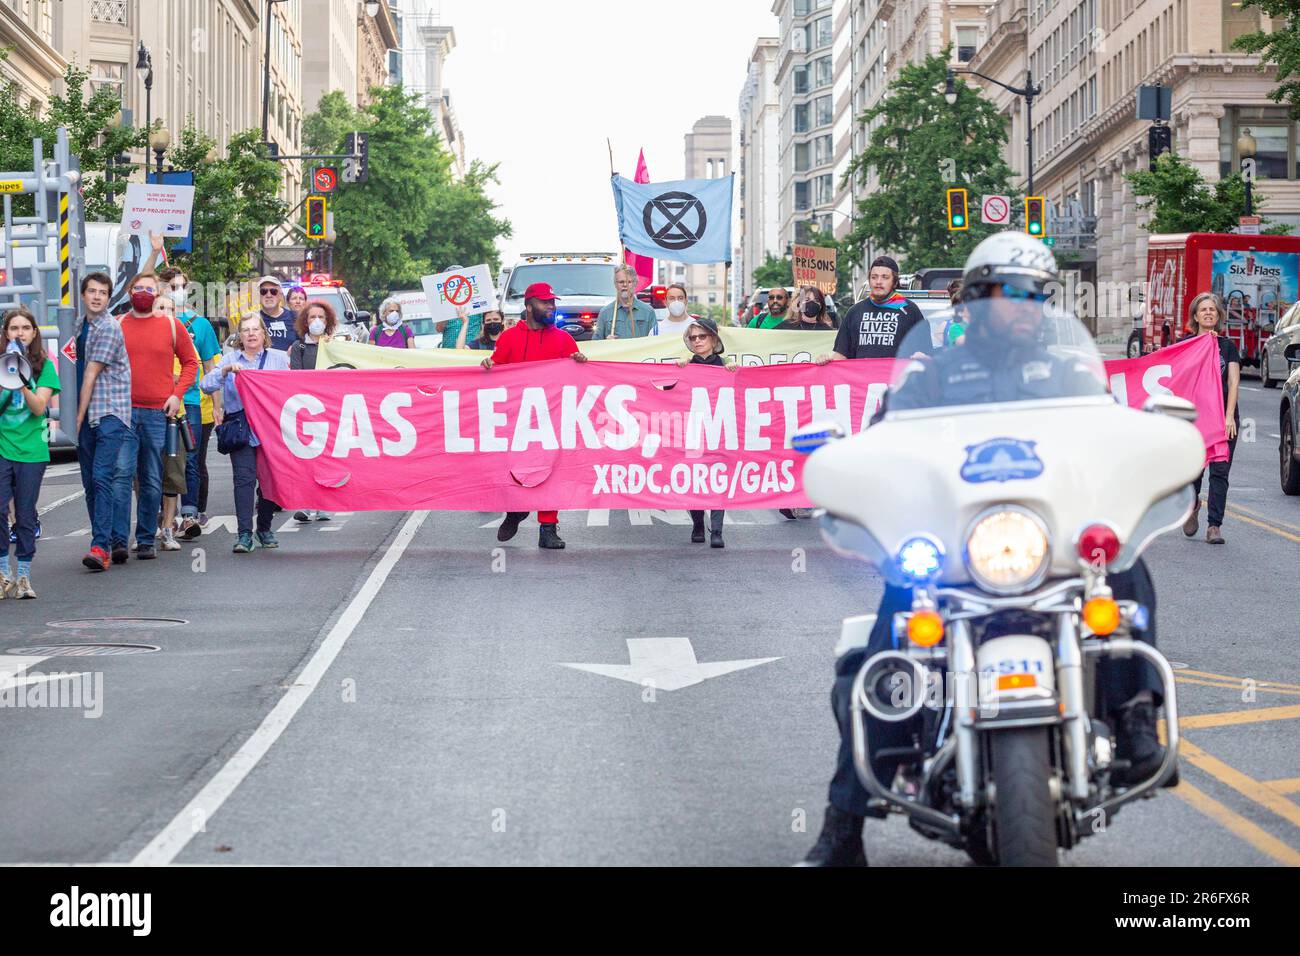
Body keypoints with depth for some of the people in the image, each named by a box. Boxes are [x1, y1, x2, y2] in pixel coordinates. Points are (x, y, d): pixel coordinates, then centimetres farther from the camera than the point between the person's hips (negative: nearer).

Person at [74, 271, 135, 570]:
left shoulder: (109, 328, -10)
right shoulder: (81, 326, 16)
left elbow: (92, 374, -10)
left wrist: (79, 417, -8)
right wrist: (78, 418, 15)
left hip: (110, 413, -8)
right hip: (85, 415, 8)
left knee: (103, 477, -17)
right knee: (90, 483, 8)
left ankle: (101, 546, -23)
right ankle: (115, 542, 15)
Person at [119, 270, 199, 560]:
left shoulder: (171, 326, 7)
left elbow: (190, 362, 12)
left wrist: (177, 394, 0)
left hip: (158, 413, 1)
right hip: (123, 412, -1)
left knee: (152, 482, 5)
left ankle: (146, 540, 13)